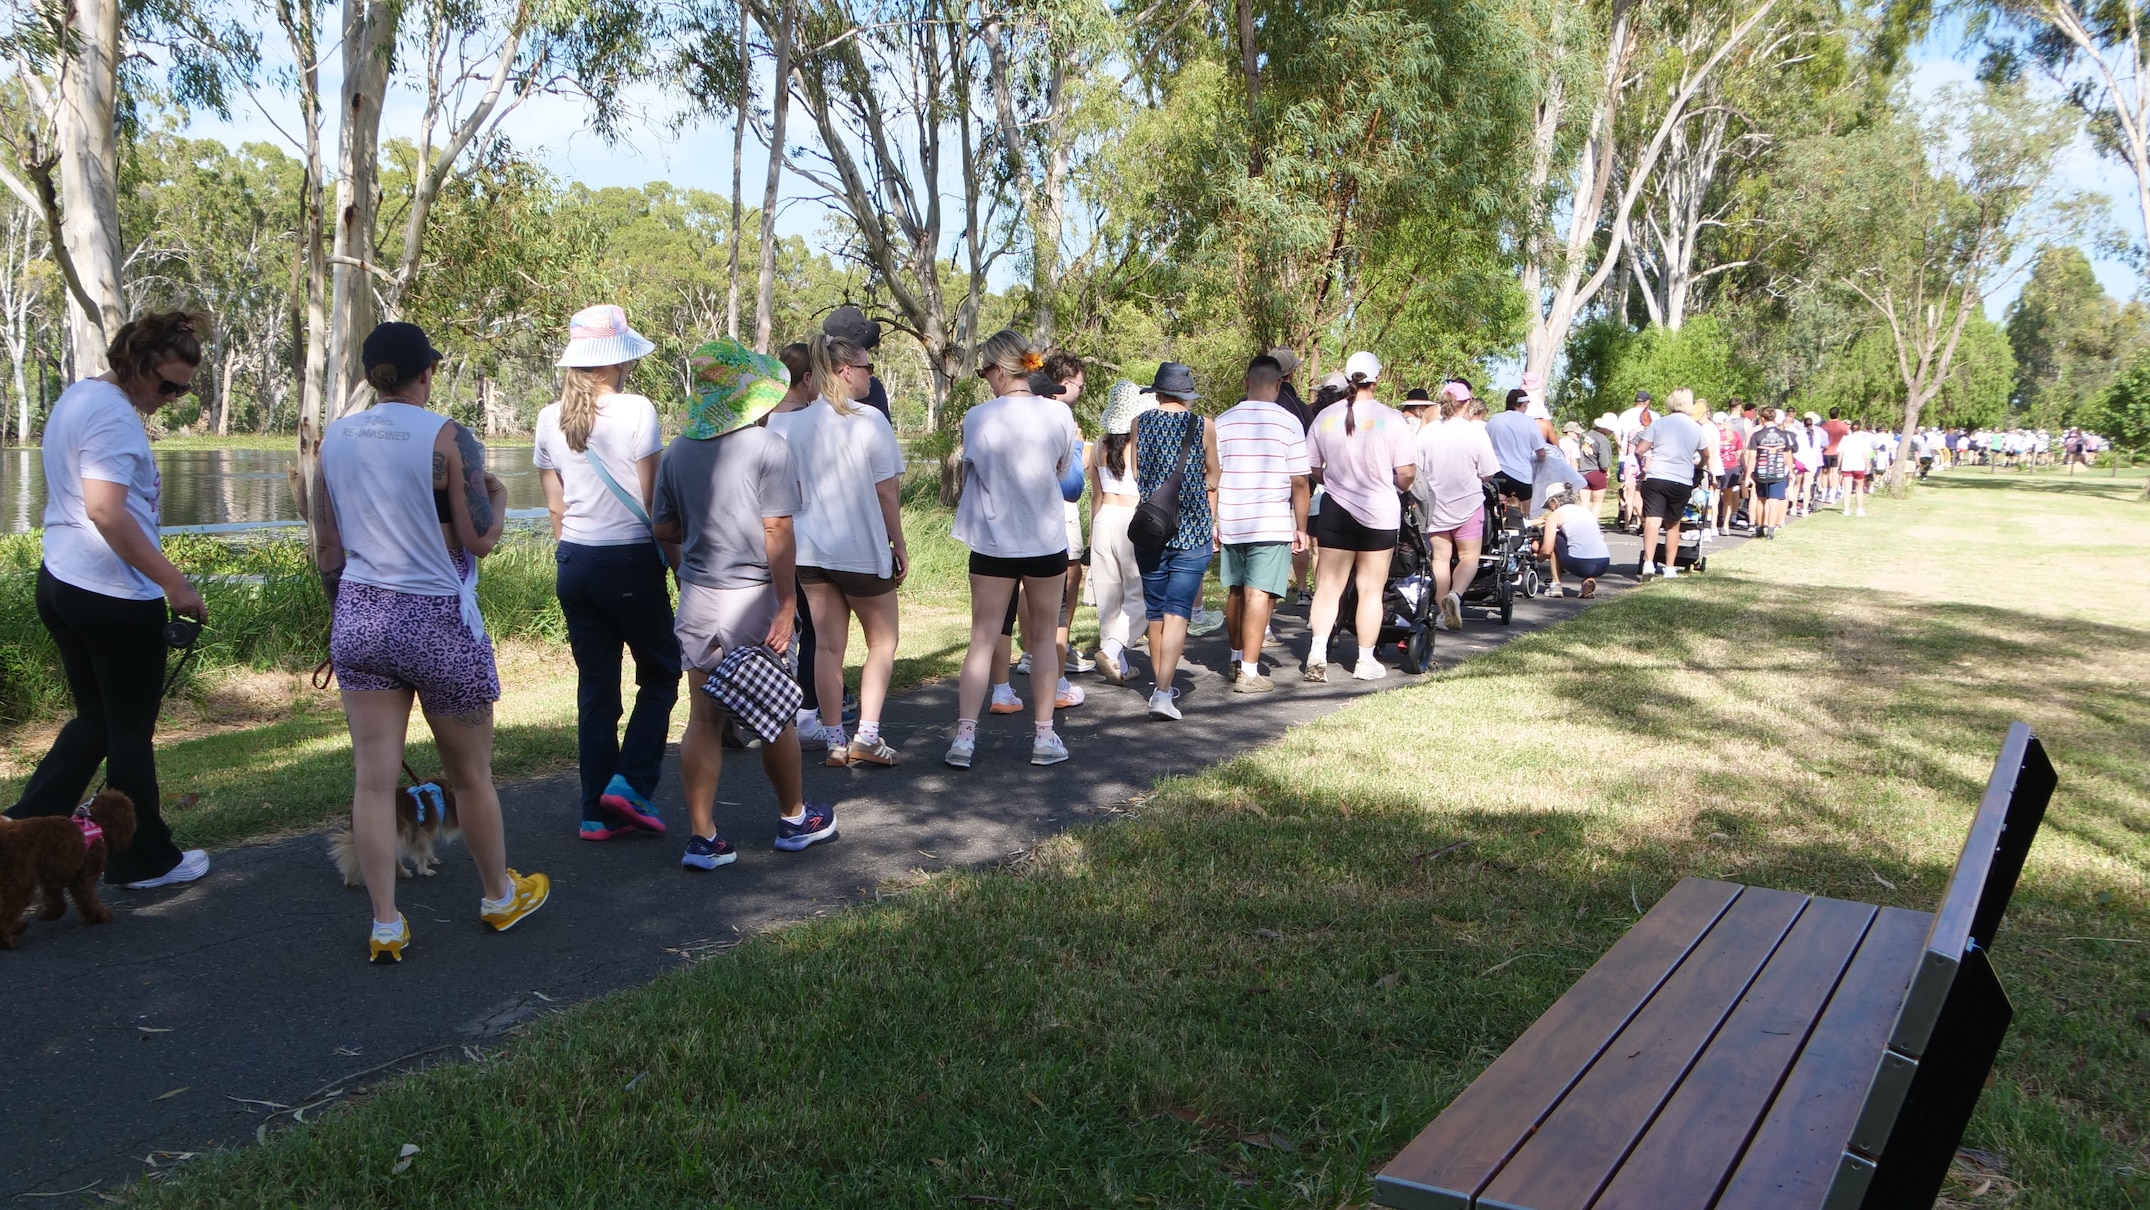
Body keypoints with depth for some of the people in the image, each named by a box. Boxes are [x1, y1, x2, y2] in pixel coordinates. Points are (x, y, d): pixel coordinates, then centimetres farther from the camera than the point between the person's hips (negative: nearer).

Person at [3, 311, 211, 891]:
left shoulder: (74, 398, 15)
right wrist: (174, 582, -24)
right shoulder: (114, 414, -17)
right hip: (115, 595, -9)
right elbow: (105, 510, -26)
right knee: (131, 730, 4)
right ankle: (144, 860, 16)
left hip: (59, 582, 9)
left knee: (94, 720, 19)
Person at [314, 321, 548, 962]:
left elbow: (327, 551, 9)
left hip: (360, 617, 4)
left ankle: (385, 926, 10)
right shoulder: (447, 438, -12)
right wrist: (499, 498, 8)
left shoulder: (334, 439, 4)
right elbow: (481, 540, -12)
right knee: (470, 773, 12)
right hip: (438, 621, -4)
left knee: (374, 777, 6)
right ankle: (500, 896, 30)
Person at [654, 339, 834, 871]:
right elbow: (777, 531, -16)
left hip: (698, 597, 4)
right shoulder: (768, 448, -12)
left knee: (704, 718, 7)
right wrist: (786, 605, -14)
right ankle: (795, 819, 28)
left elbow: (665, 527, 11)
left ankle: (702, 837, 7)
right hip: (753, 597, -4)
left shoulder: (678, 451, 5)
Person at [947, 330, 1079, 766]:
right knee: (1044, 638, 12)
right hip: (1046, 541, 1)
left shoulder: (977, 418, -9)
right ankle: (1044, 736, 17)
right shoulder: (1058, 414, -6)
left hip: (992, 543, 0)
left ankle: (964, 736, 1)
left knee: (983, 640, 5)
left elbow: (971, 470, 3)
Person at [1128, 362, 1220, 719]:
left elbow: (1133, 477, 5)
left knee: (1155, 611, 15)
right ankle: (1163, 693, -16)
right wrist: (1212, 521, 24)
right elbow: (1212, 480, 8)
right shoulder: (1203, 427, -2)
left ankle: (1160, 683, 27)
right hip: (1192, 529, -2)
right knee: (1177, 611, -6)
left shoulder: (1140, 424, 1)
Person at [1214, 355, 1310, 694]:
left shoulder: (1223, 421, 4)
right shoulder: (1288, 422, -6)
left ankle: (1237, 658, 31)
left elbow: (1211, 477, 6)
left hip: (1231, 523, 4)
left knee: (1236, 591, 17)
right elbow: (1299, 482, -5)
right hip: (1272, 524, -4)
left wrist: (1213, 522, 14)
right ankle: (1249, 672, -6)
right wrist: (1301, 528, 3)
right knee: (1259, 594, -4)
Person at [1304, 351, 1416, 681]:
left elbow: (1312, 469, 7)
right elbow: (1407, 472, -9)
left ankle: (1318, 651, -8)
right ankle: (1366, 661, 12)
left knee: (1328, 586, 7)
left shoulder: (1325, 416, 0)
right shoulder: (1389, 418, -9)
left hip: (1336, 513, 2)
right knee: (1370, 589, 6)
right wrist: (1399, 488, 13)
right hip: (1379, 514, -2)